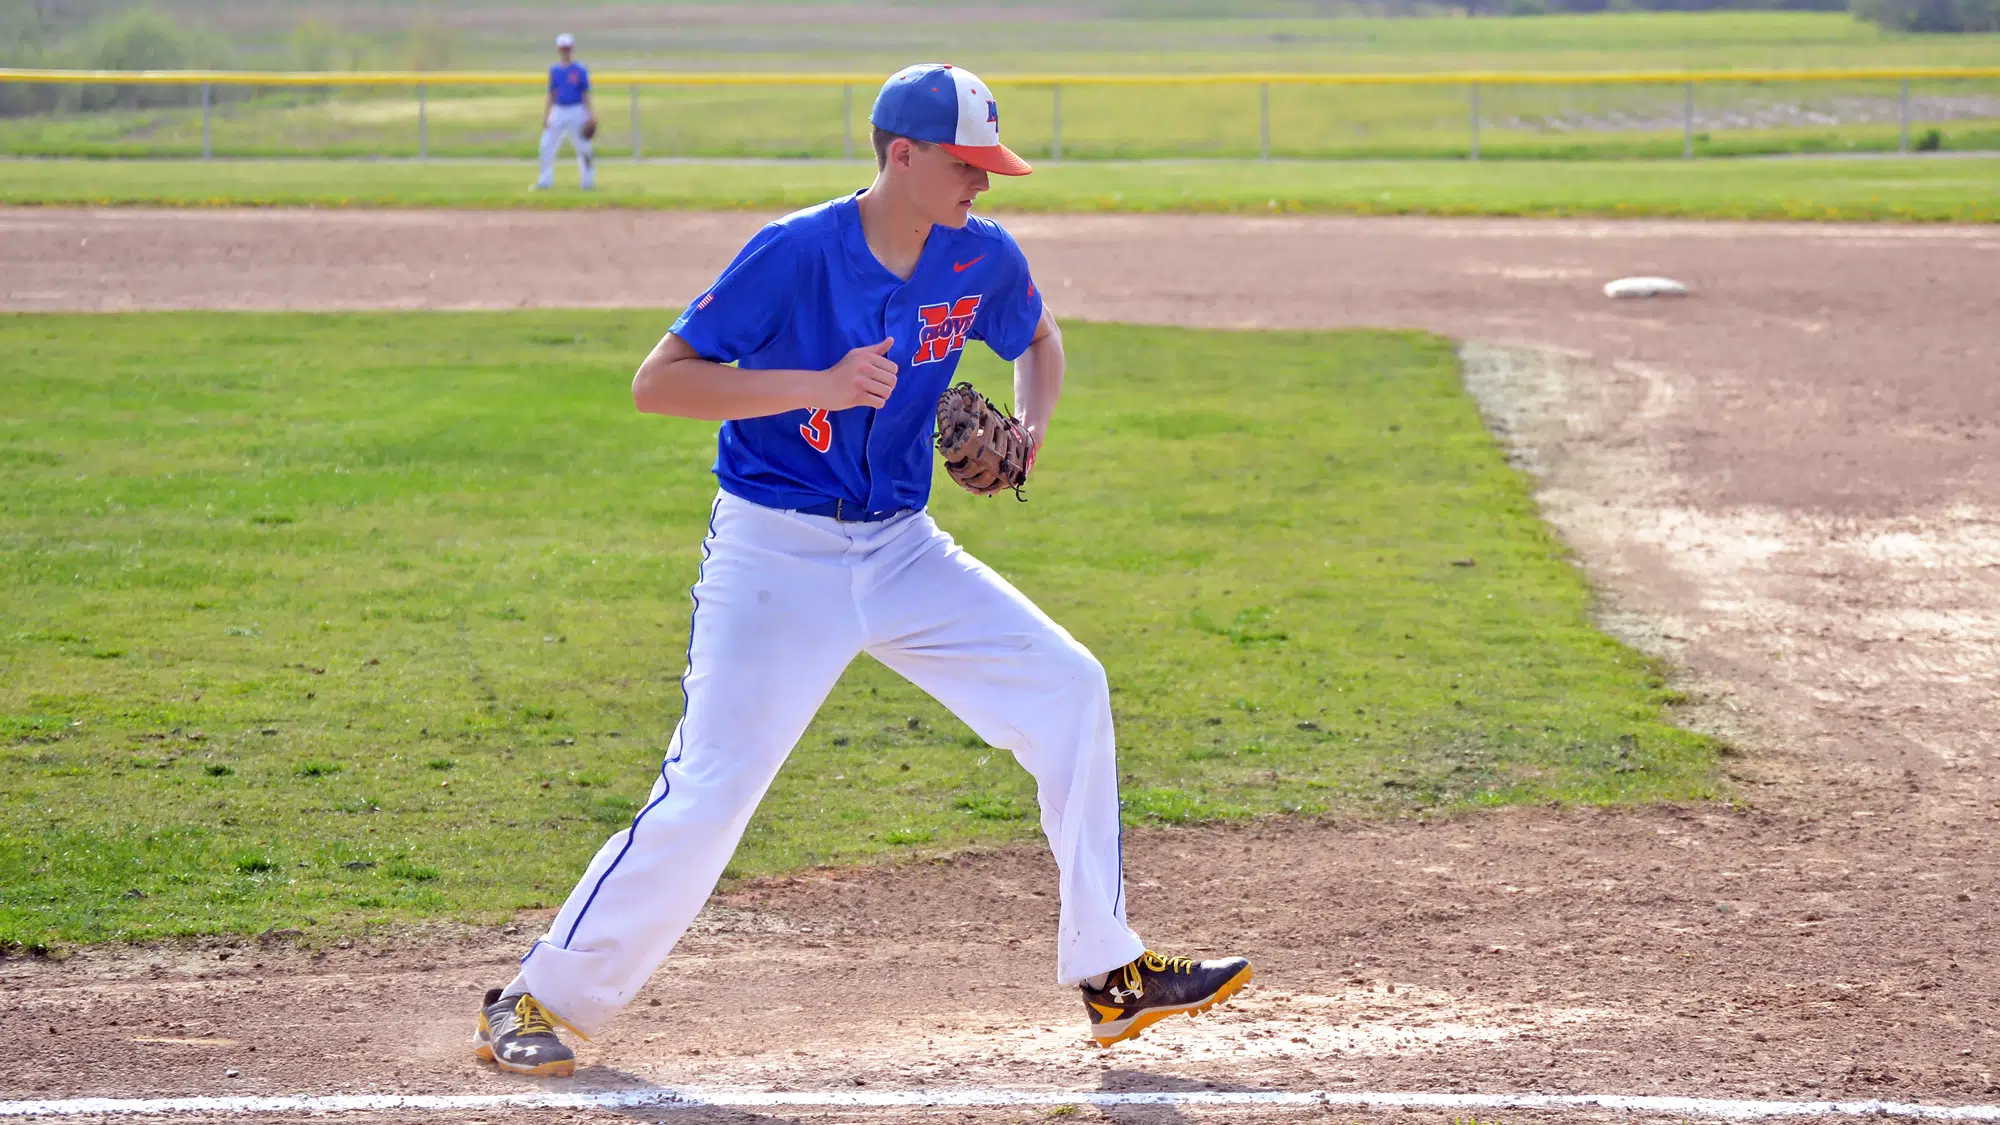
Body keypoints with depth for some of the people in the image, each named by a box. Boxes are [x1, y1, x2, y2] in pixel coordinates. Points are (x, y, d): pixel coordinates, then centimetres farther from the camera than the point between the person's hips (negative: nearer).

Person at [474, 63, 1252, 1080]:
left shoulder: (980, 259, -1)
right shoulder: (793, 254, -18)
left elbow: (1037, 339, 22)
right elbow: (656, 383, -19)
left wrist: (1030, 425, -1)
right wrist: (816, 386, -29)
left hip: (900, 549, 6)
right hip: (774, 555, -6)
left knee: (1068, 690, -2)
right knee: (710, 787, -14)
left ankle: (1109, 975, 6)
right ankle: (537, 1002, 0)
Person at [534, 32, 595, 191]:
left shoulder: (580, 70, -2)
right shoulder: (554, 71, 10)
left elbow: (585, 95, -2)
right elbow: (551, 95, 13)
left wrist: (590, 116, -8)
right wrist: (545, 116, 7)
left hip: (576, 111, -4)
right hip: (558, 111, 4)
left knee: (582, 148, -1)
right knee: (546, 146, 0)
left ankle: (587, 182, 9)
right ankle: (545, 181, 7)